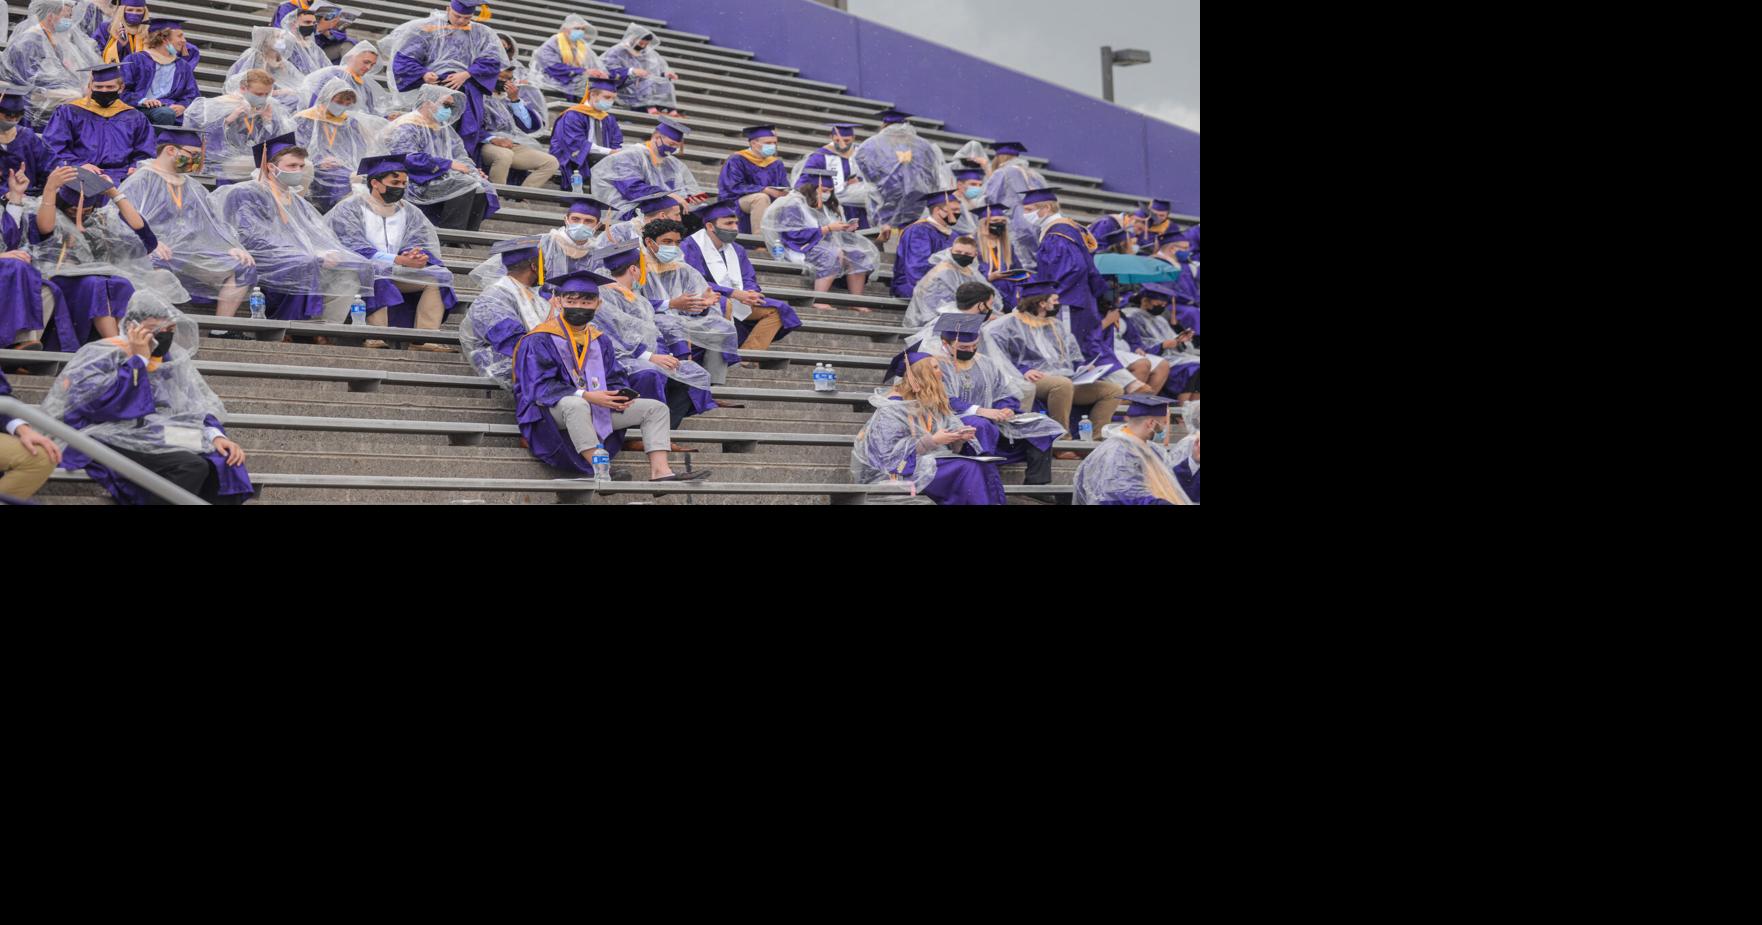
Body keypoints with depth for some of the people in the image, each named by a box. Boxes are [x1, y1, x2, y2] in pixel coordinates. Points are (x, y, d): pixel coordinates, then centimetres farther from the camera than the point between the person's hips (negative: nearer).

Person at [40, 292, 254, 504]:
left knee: (224, 461, -23)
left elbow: (194, 406, 14)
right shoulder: (104, 356, -2)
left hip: (165, 438, 6)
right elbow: (107, 405, -18)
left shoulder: (172, 358, 17)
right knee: (191, 467, -32)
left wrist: (216, 435, -6)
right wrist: (139, 359, -13)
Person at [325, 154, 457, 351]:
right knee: (378, 278, -37)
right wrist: (398, 260, -26)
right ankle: (377, 334, -45)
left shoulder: (410, 213, 14)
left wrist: (417, 258, -25)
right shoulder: (349, 209, -3)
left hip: (400, 275, 5)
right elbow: (356, 250, -15)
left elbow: (426, 245, 2)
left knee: (437, 277, -15)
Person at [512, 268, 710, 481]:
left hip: (595, 408, 7)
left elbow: (616, 379, 13)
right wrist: (586, 396, -27)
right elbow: (540, 386, -17)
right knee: (575, 405, -43)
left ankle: (659, 471, -21)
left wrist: (620, 395, -14)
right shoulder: (540, 340, -8)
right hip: (552, 411, -7)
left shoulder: (600, 341, 15)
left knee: (656, 408, -2)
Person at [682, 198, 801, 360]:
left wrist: (748, 294, -16)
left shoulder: (736, 250, 12)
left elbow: (749, 280, 11)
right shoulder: (691, 247, -12)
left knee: (776, 310, -2)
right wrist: (735, 293, -26)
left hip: (737, 303, 8)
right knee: (725, 305, -39)